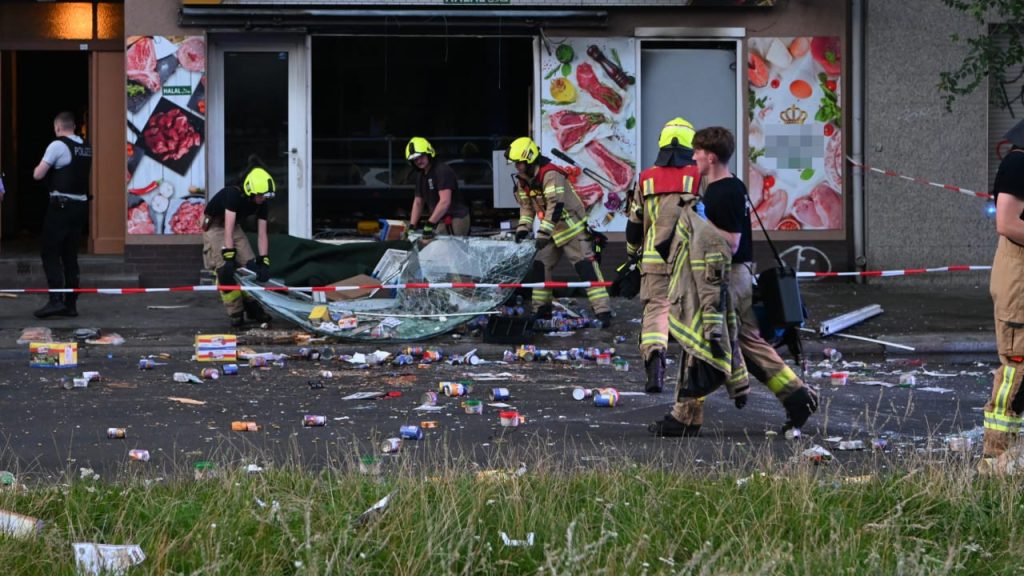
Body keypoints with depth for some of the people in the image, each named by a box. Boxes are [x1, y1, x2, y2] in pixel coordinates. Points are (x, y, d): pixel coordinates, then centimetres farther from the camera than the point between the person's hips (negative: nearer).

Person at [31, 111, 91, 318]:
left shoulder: (57, 146, -11)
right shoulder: (87, 148, 12)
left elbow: (38, 175, -11)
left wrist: (39, 167, 10)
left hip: (61, 206, -7)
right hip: (81, 205, 7)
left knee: (50, 253, -3)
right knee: (70, 255, 12)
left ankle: (56, 300, -13)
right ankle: (70, 303, 12)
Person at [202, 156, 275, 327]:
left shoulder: (261, 202, -14)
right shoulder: (233, 194, -33)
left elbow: (262, 234, -14)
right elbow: (228, 229, -39)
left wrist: (264, 260, -22)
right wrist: (229, 257, -43)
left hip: (235, 226, 6)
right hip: (214, 226, -6)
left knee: (249, 266, -6)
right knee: (225, 269, -19)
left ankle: (253, 310, 5)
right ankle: (236, 314, -13)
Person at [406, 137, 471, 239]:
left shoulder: (442, 170, -12)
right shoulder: (421, 175, 18)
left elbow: (445, 202, -22)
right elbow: (418, 203, 23)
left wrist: (430, 224, -24)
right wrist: (412, 226, 12)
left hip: (455, 219, -8)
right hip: (442, 221, 8)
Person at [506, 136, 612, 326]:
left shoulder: (551, 175, -25)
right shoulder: (523, 180, 4)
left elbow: (556, 205, -32)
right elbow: (526, 207, 14)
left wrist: (543, 233, -35)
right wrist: (523, 227, -2)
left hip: (572, 227, -9)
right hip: (552, 231, 9)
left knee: (586, 268, -15)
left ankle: (603, 312, -20)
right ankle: (541, 309, 20)